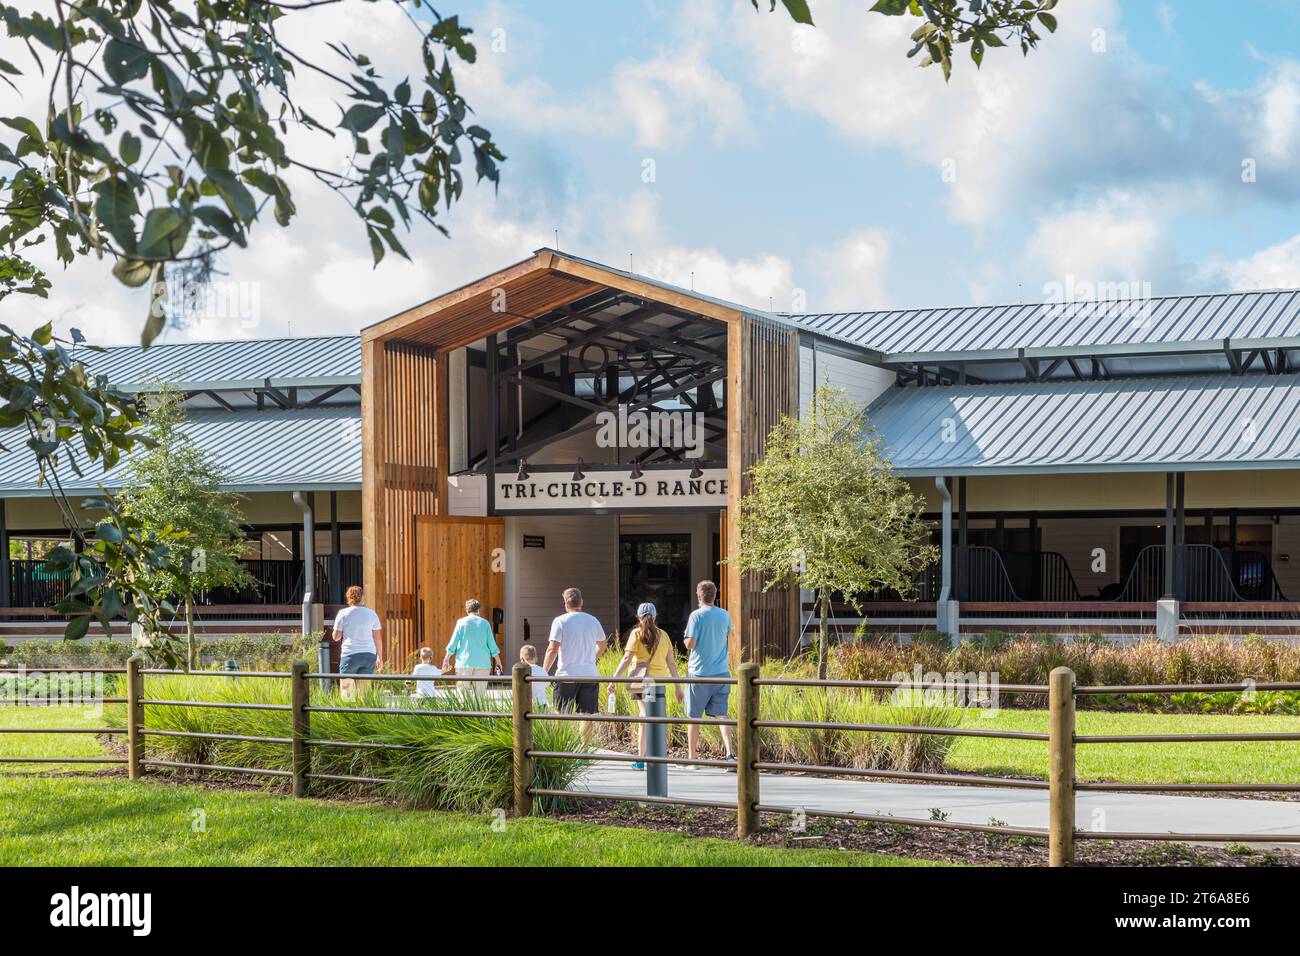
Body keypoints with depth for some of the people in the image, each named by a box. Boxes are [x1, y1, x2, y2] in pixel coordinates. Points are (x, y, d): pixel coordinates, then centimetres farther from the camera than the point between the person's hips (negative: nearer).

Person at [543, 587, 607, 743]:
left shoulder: (560, 621, -5)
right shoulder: (593, 621, 8)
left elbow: (553, 648, -11)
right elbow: (602, 647, 21)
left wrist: (544, 671, -4)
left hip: (567, 675, -3)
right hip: (589, 675, 3)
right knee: (586, 715, 4)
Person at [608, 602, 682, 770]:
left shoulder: (637, 633, 1)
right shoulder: (663, 635, 12)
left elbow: (627, 658, -8)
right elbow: (671, 662, 12)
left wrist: (614, 678, -7)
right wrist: (677, 686, 17)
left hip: (641, 679, -3)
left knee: (647, 718, -7)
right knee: (644, 718, 14)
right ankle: (641, 759, 18)